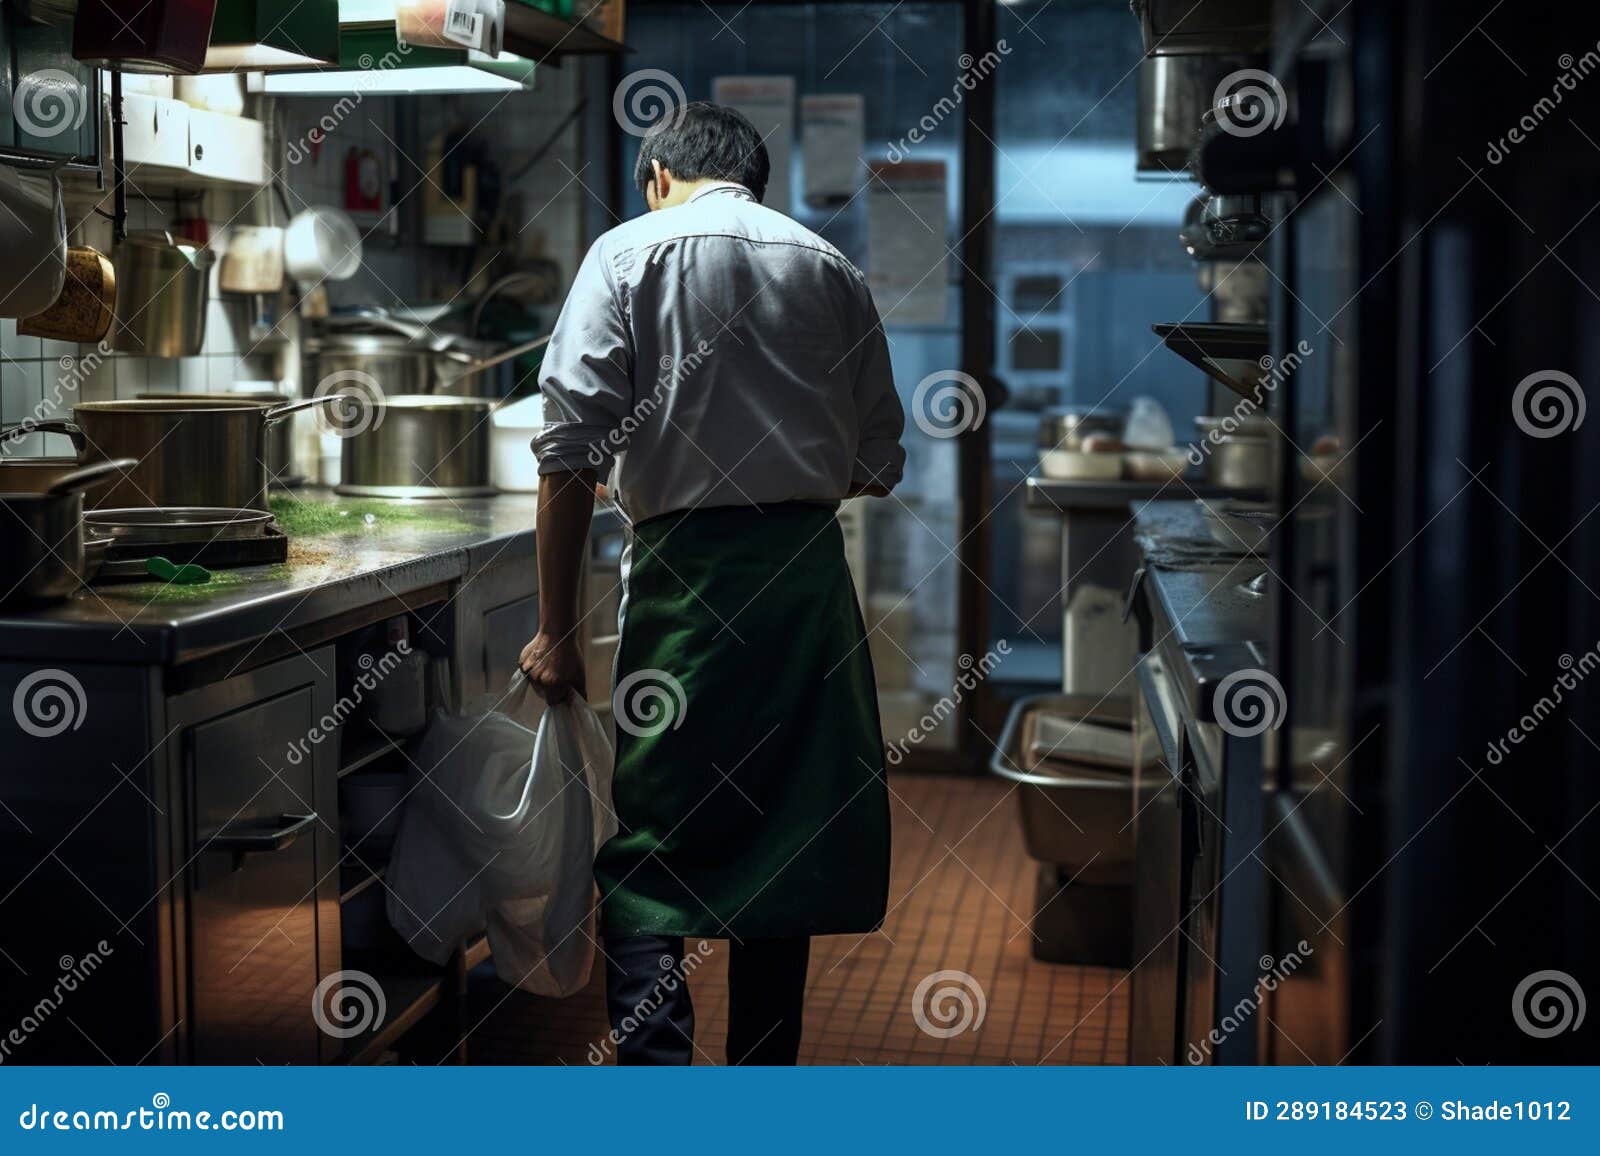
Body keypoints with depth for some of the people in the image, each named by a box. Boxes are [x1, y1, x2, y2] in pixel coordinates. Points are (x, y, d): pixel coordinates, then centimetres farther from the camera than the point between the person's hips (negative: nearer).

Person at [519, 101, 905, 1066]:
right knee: (788, 835, 13)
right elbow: (880, 464, 12)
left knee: (651, 850, 0)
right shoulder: (833, 267, 12)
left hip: (686, 573, -4)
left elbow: (572, 449, -7)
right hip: (811, 575, 4)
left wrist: (558, 627, -3)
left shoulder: (631, 252, 2)